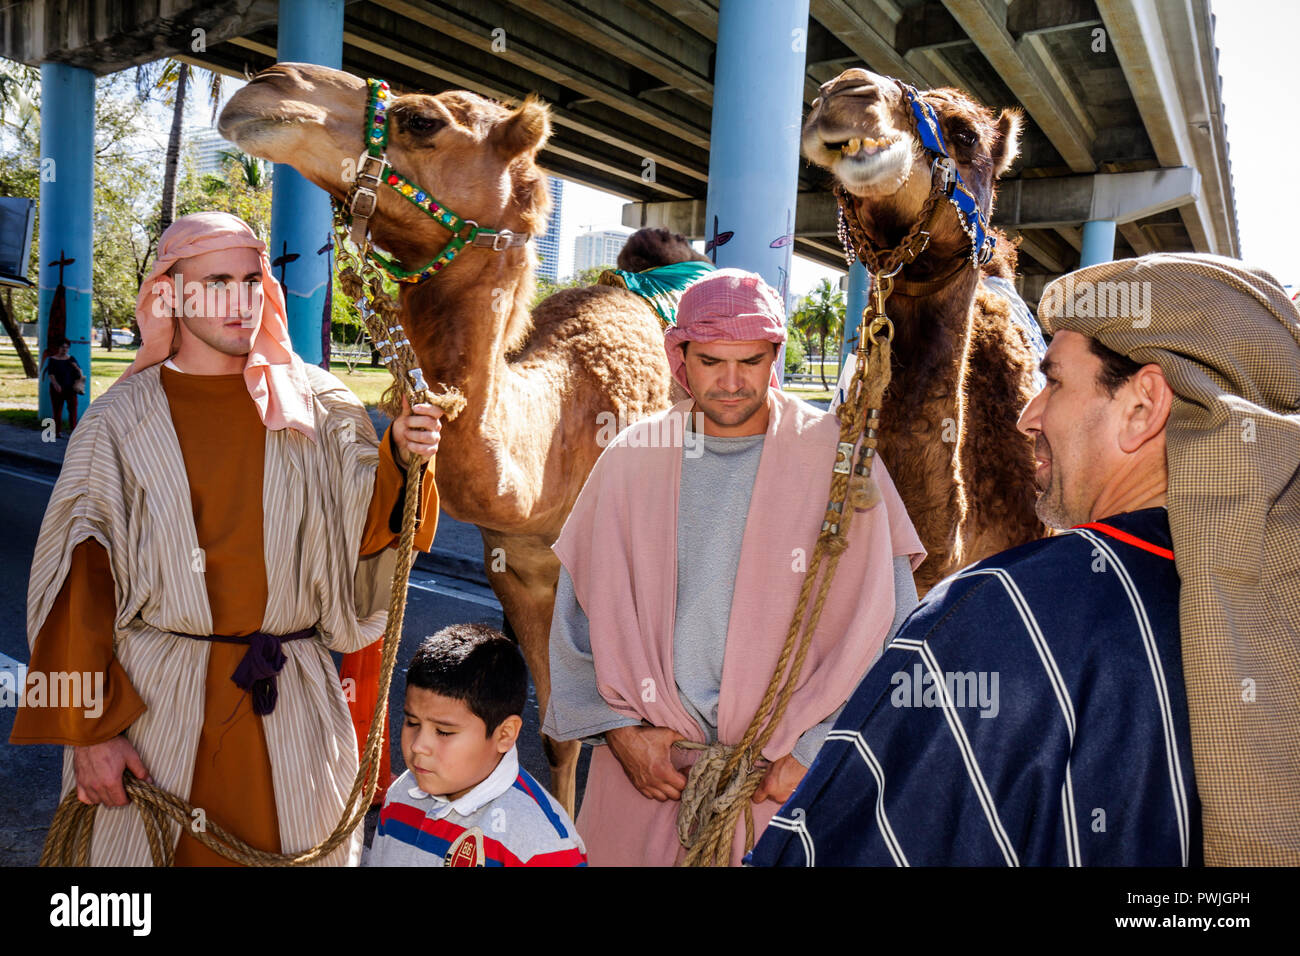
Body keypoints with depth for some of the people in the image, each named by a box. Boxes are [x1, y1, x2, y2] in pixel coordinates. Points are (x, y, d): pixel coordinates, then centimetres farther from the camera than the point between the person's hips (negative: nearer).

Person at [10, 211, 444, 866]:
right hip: (155, 704, -1)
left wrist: (402, 460, -20)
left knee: (297, 848, 11)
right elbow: (77, 579, -1)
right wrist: (86, 728, -5)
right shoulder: (120, 420, 0)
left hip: (288, 708, 1)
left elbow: (360, 533, -1)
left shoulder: (317, 407, 3)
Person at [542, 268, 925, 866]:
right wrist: (619, 728, -2)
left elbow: (883, 626, -5)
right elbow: (580, 609, 5)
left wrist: (814, 751, -9)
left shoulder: (840, 458, -8)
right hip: (646, 756, 2)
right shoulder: (631, 459, -2)